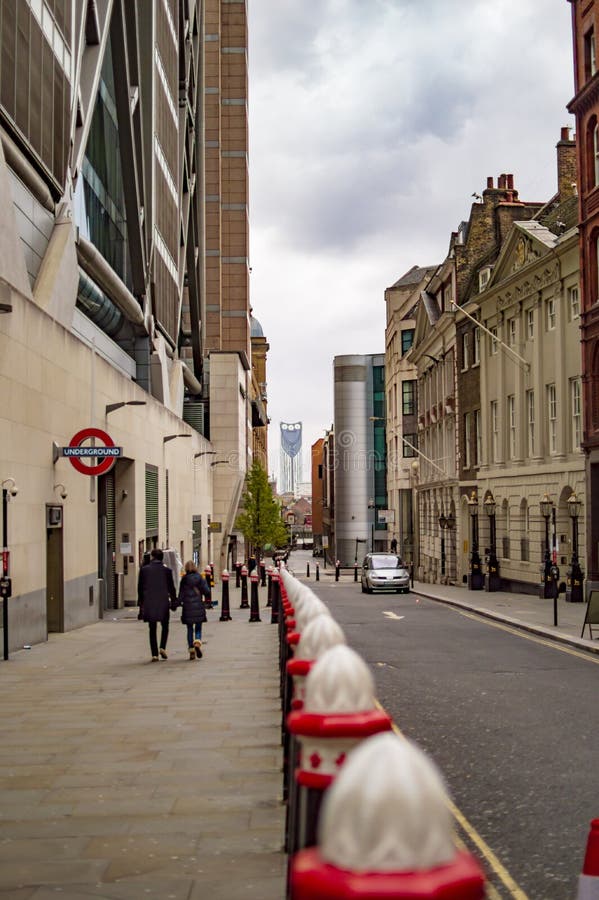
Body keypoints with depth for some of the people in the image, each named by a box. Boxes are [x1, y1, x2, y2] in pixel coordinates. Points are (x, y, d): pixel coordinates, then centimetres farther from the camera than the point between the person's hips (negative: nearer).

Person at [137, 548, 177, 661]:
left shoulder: (144, 569, 0)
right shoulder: (166, 570, -2)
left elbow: (140, 588, 4)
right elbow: (171, 588, 0)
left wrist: (141, 602, 14)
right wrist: (174, 601, 11)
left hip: (149, 603, 1)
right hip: (163, 602, -1)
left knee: (152, 629, 7)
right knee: (165, 626, 16)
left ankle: (154, 654, 4)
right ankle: (162, 648, -3)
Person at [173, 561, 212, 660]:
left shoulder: (184, 580, -3)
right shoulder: (200, 578, -2)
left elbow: (181, 595, -4)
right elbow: (207, 591, -6)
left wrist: (175, 605, 8)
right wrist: (208, 601, 13)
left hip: (187, 607, 0)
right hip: (198, 607, 0)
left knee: (190, 629, 9)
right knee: (198, 628, 9)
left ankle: (191, 650, 4)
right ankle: (197, 643, -18)